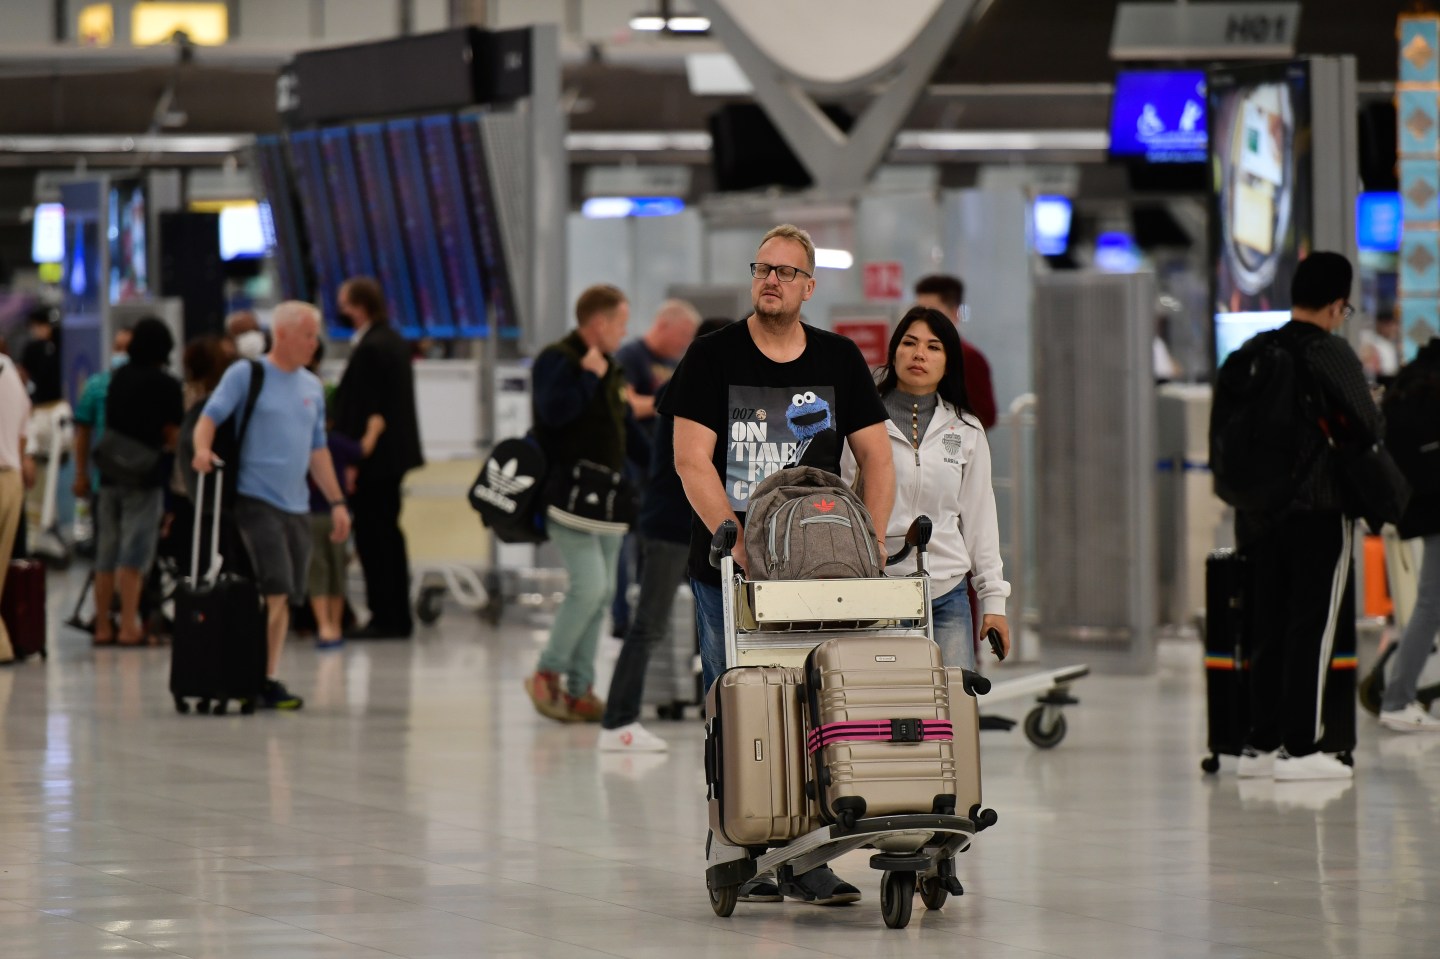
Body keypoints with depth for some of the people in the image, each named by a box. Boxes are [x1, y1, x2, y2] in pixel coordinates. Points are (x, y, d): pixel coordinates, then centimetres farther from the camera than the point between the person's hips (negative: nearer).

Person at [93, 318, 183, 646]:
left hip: (111, 472, 5)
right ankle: (129, 626, -10)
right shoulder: (166, 384, -6)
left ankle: (103, 626, 13)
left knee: (107, 553, 9)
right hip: (145, 474, -5)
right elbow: (173, 435, -2)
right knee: (135, 553, -6)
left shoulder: (118, 378, 10)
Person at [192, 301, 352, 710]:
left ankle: (268, 680, 12)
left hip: (297, 504, 7)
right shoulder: (247, 374, -3)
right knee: (275, 592, -14)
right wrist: (203, 449, -31)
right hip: (256, 498, -7)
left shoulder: (312, 386, 16)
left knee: (286, 598, 6)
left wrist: (336, 501, 17)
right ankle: (266, 681, -10)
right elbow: (210, 416, -10)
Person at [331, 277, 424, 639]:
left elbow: (369, 410, -20)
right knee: (389, 534, 15)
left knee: (372, 537, -5)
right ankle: (399, 617, 20)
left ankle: (385, 618, -3)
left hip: (375, 460, -10)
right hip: (395, 456, 10)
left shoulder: (370, 349, -17)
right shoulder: (395, 343, 13)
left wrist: (355, 458, -20)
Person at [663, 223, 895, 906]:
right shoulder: (713, 357, 2)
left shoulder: (839, 361, 11)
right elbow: (692, 460, -6)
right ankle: (734, 858, 2)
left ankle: (804, 861, 1)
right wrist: (735, 539, -17)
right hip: (727, 567, -2)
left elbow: (876, 457, 11)